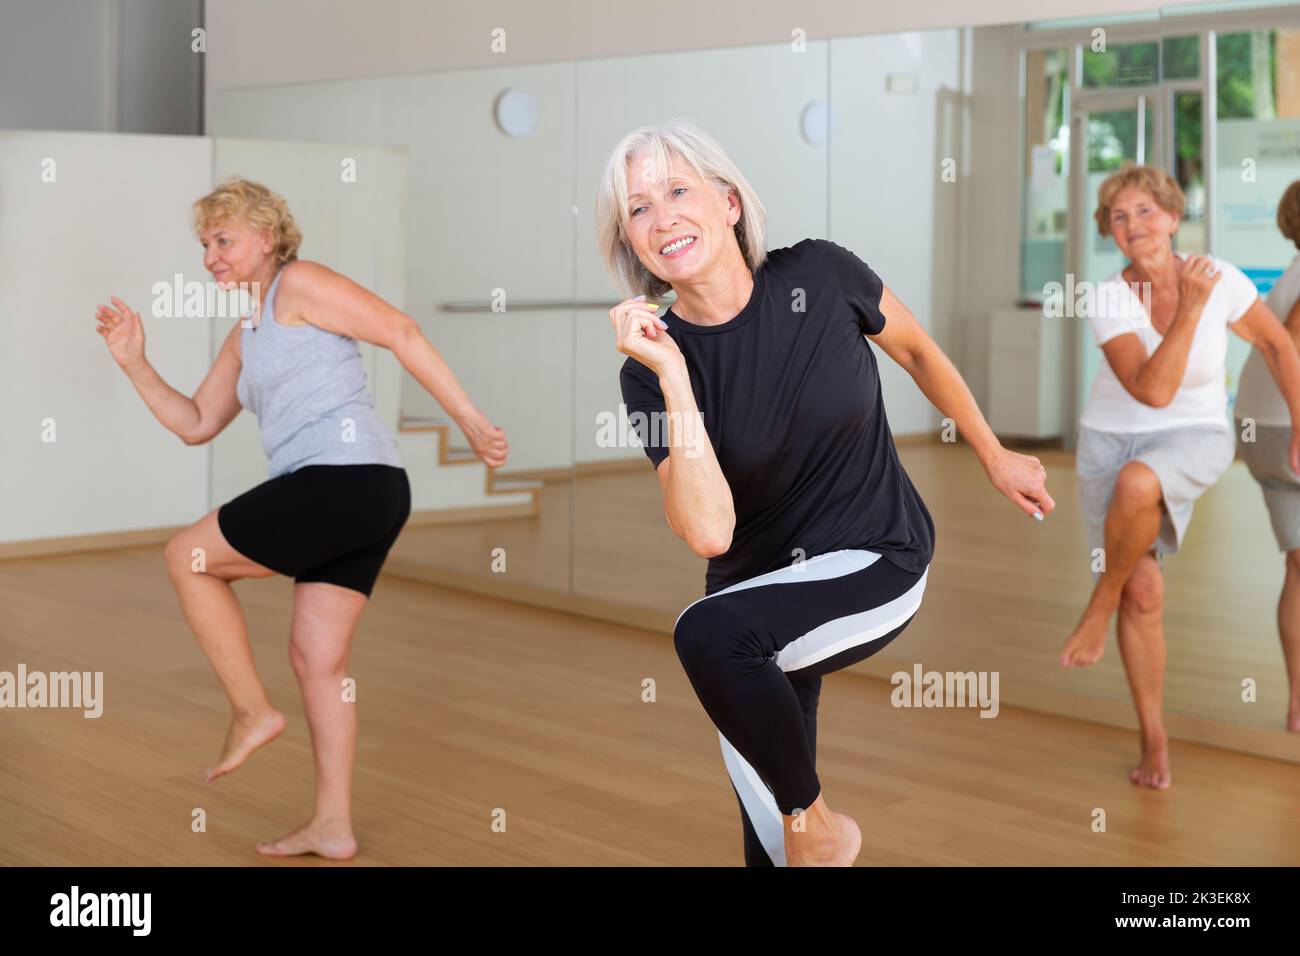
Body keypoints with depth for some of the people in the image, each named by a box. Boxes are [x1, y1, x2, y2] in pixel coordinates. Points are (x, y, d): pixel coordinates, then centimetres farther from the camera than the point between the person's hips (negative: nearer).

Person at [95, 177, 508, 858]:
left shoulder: (299, 284, -1)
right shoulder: (245, 338, 25)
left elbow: (400, 331, -9)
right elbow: (196, 424, 26)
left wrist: (469, 420, -13)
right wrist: (134, 362, 16)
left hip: (343, 479, -9)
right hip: (365, 498, 9)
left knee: (189, 557, 3)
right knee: (317, 660, 10)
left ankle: (251, 711, 9)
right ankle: (332, 826, 14)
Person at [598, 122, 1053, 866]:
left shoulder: (818, 275, -14)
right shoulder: (651, 373, -12)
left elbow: (919, 353, 6)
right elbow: (709, 532, -25)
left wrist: (995, 458, 16)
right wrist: (672, 374, -27)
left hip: (877, 561, -3)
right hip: (761, 590, 3)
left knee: (708, 634, -31)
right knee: (768, 841, 8)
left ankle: (815, 823, -8)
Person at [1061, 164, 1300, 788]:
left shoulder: (1221, 279, -13)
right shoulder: (1108, 301, -14)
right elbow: (1152, 390, -25)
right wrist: (1191, 308, -28)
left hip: (1195, 438, -1)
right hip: (1112, 438, 1)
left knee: (1135, 483, -38)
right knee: (1143, 594, -4)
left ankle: (1099, 607, -13)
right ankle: (1153, 741, 13)